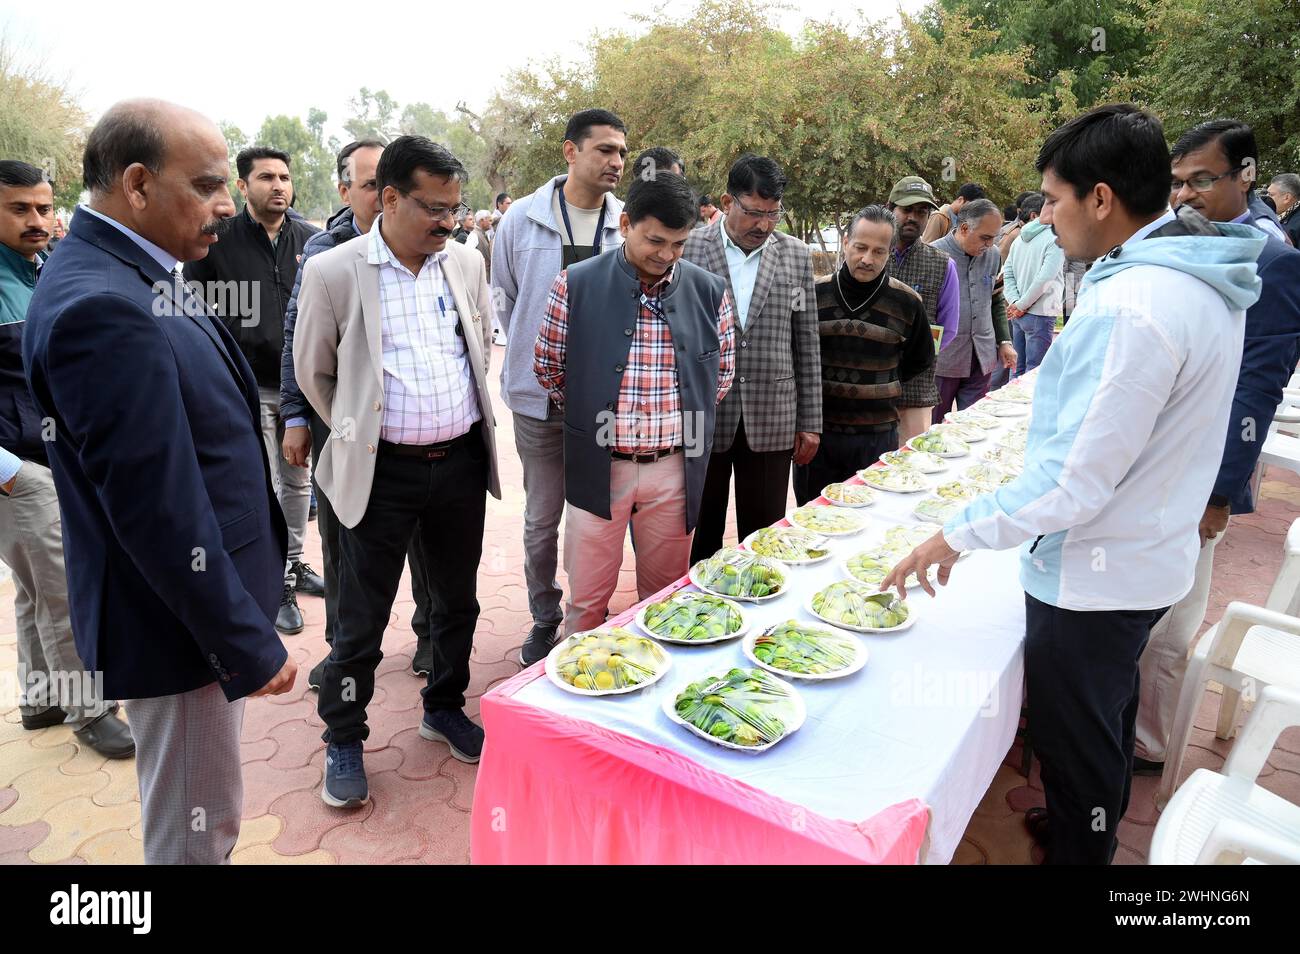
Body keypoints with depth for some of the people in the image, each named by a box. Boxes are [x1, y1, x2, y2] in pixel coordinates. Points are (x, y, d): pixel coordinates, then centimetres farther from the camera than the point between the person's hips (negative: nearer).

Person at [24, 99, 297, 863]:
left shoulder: (135, 276, 6)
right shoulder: (101, 307, -25)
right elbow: (160, 510, -26)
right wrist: (249, 645, -18)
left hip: (202, 606, 9)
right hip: (184, 623, -9)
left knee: (205, 815, 26)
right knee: (197, 829, 11)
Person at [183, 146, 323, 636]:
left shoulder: (312, 239, 4)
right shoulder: (217, 240, -3)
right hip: (248, 387, -3)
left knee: (298, 481, 14)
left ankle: (294, 563, 32)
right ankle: (277, 585, 13)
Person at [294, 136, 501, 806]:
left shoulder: (467, 263, 4)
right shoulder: (333, 272, -8)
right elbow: (313, 373, 3)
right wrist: (355, 432, 7)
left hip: (462, 462, 4)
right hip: (382, 472, -4)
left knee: (457, 601, 17)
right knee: (361, 619, 7)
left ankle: (444, 708, 39)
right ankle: (343, 742, 28)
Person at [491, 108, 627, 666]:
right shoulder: (523, 219, -1)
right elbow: (504, 298, 10)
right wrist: (533, 354, 11)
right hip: (539, 396, 0)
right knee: (541, 519, 10)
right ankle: (544, 617, 29)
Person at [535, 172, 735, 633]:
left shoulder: (709, 291, 1)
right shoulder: (576, 284, -4)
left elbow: (721, 373, 13)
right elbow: (548, 368, 6)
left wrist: (689, 418, 9)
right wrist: (589, 416, 7)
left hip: (675, 469, 2)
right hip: (598, 466, -1)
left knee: (664, 596, 15)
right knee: (586, 600, 9)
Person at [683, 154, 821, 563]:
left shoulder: (796, 256, 6)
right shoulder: (688, 249, -1)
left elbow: (807, 344, 8)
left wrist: (810, 422, 6)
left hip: (771, 421, 2)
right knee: (700, 537, 11)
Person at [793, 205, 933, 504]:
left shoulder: (906, 302, -3)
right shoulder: (814, 294, -3)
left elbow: (920, 359, 13)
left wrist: (882, 386, 7)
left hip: (877, 435, 0)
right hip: (818, 429, 1)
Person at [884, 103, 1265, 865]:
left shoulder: (1131, 307, -29)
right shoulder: (1205, 277, 2)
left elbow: (1078, 484, -28)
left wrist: (960, 535, -18)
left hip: (1093, 573, -10)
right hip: (1150, 554, 10)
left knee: (1078, 744, 12)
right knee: (1111, 717, 29)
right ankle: (1095, 829, 53)